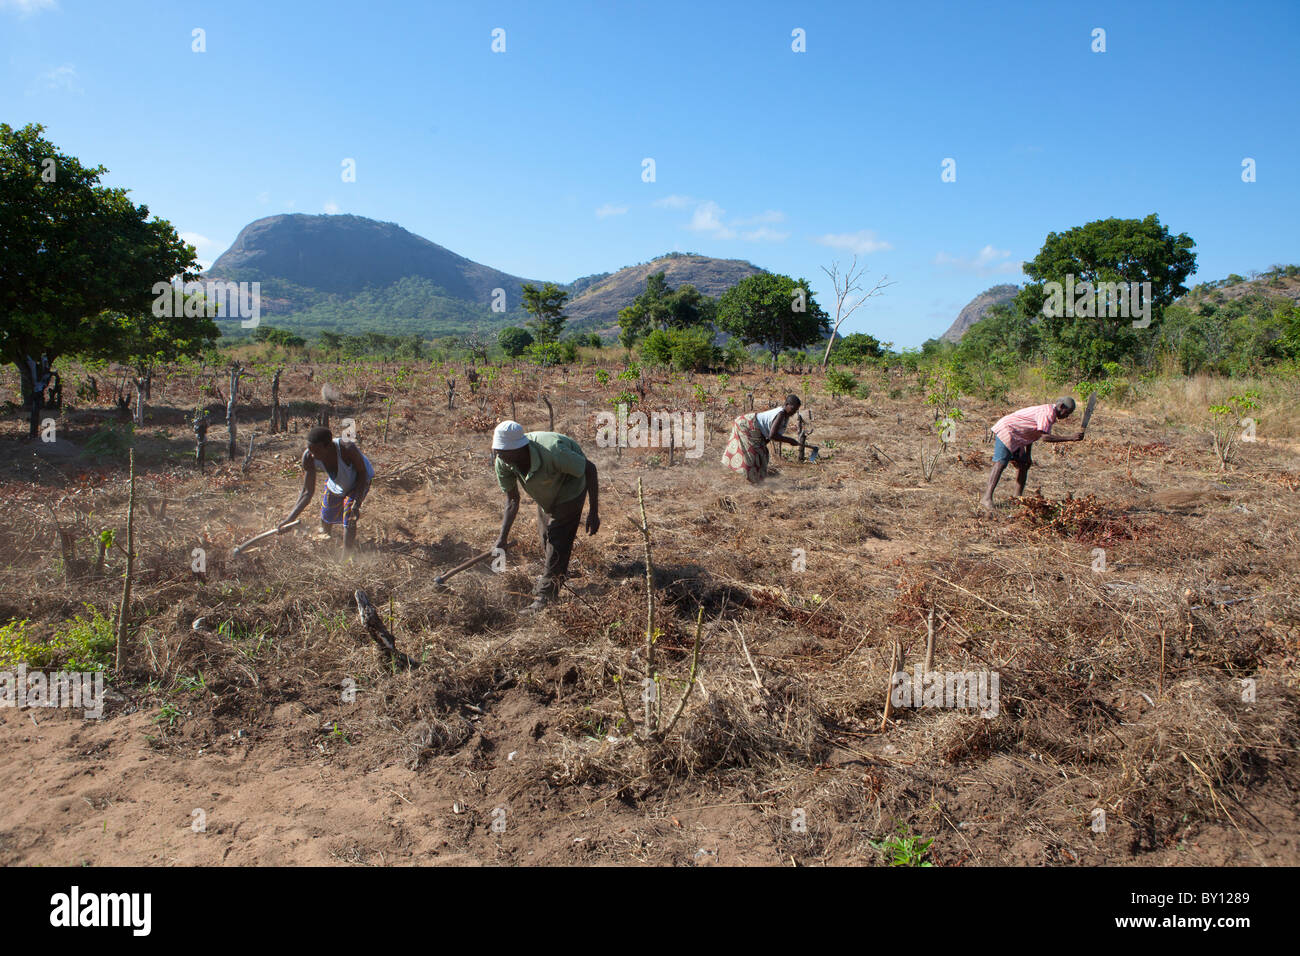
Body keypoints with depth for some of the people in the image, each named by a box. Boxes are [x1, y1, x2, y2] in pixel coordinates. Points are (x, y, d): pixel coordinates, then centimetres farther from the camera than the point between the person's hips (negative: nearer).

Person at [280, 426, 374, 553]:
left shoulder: (347, 448, -44)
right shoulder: (309, 458, -31)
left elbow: (362, 472, -25)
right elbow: (307, 492, -22)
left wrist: (357, 503, -32)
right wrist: (290, 518, -30)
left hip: (358, 480, -4)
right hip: (336, 483, 4)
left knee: (349, 519, -17)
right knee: (327, 516, 20)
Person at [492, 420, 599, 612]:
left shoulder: (551, 452, -43)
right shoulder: (502, 462, -25)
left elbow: (590, 469, -29)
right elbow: (512, 499, -11)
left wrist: (594, 513, -27)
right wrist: (503, 537, -20)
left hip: (570, 487, -6)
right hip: (545, 494, 6)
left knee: (557, 540, -11)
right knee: (545, 533, 18)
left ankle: (545, 598, -3)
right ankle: (559, 574, 46)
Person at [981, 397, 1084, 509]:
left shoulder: (1049, 412, 14)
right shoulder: (1047, 413, -18)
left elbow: (1030, 432, 19)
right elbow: (1045, 437, -28)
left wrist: (1028, 455, 17)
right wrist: (1070, 438, -27)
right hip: (1005, 430, -11)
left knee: (1023, 465, 9)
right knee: (1000, 464, -19)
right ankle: (987, 498, -27)